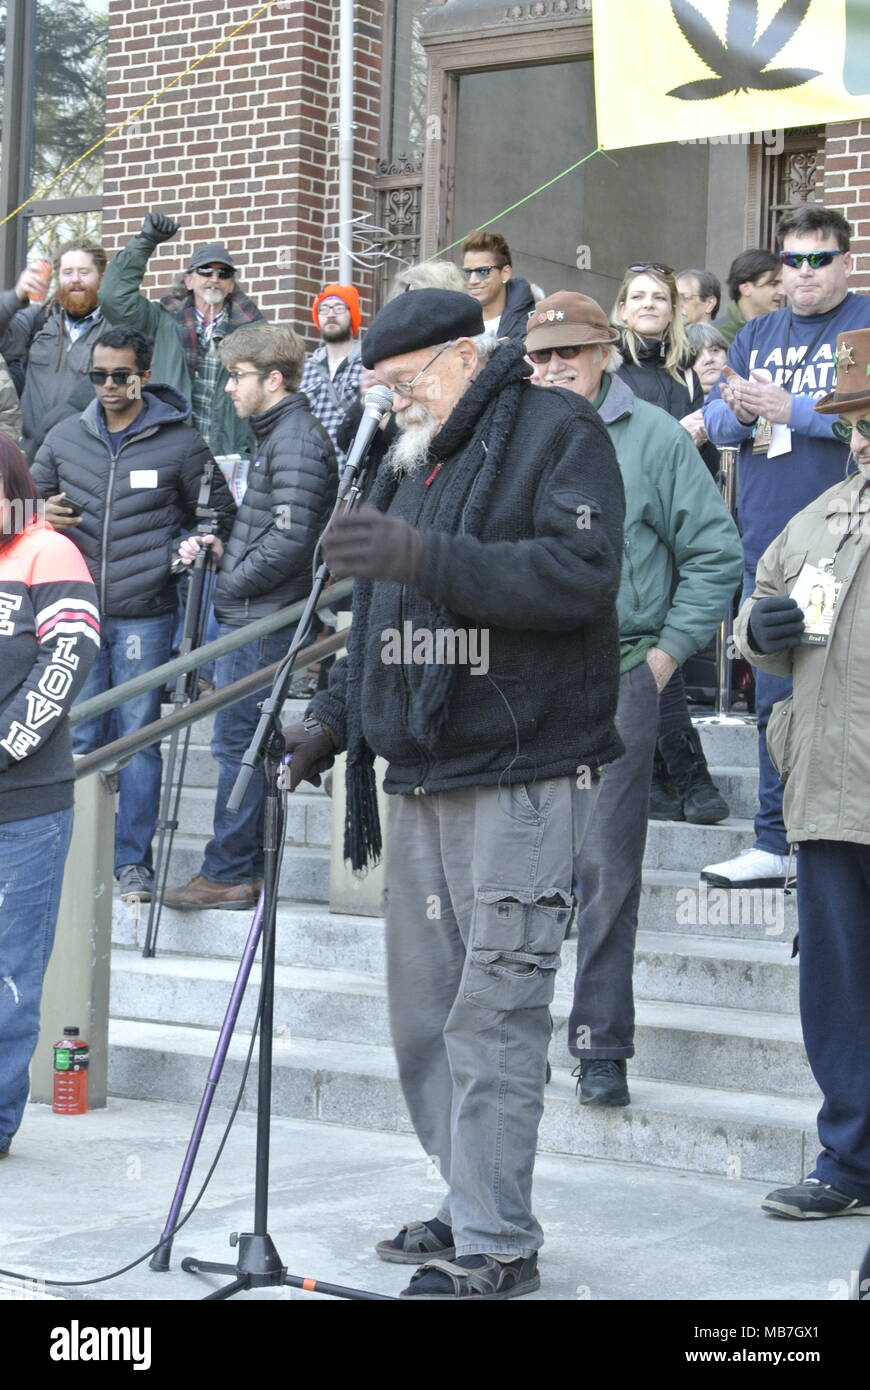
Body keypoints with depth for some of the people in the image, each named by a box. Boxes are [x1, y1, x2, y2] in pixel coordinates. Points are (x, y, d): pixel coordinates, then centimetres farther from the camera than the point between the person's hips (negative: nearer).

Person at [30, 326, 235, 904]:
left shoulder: (180, 442, 0)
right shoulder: (64, 438, 8)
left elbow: (219, 512, 10)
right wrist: (45, 517, -3)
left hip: (146, 615, -3)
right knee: (78, 737, 7)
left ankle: (135, 860, 9)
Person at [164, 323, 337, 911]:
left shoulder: (295, 440, -15)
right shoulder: (281, 433, 17)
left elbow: (289, 540, -22)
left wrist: (232, 582, -12)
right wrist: (223, 547, 8)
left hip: (260, 619, -10)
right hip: (252, 617, 10)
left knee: (237, 742, -5)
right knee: (244, 744, 13)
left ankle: (229, 874, 0)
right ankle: (244, 867, 19)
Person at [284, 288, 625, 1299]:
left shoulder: (558, 434, -5)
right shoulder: (411, 464, 20)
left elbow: (581, 573, -21)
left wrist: (429, 559, -26)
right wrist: (334, 715, 12)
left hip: (521, 778, -9)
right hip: (422, 778, 9)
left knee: (493, 1013, -9)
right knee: (421, 1008, 12)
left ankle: (495, 1244, -3)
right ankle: (473, 1206, 23)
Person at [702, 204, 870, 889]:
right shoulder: (757, 336, 18)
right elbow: (715, 420, 13)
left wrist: (790, 409, -16)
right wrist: (735, 409, -8)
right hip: (768, 542, 6)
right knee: (776, 697, 10)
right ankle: (774, 845, 16)